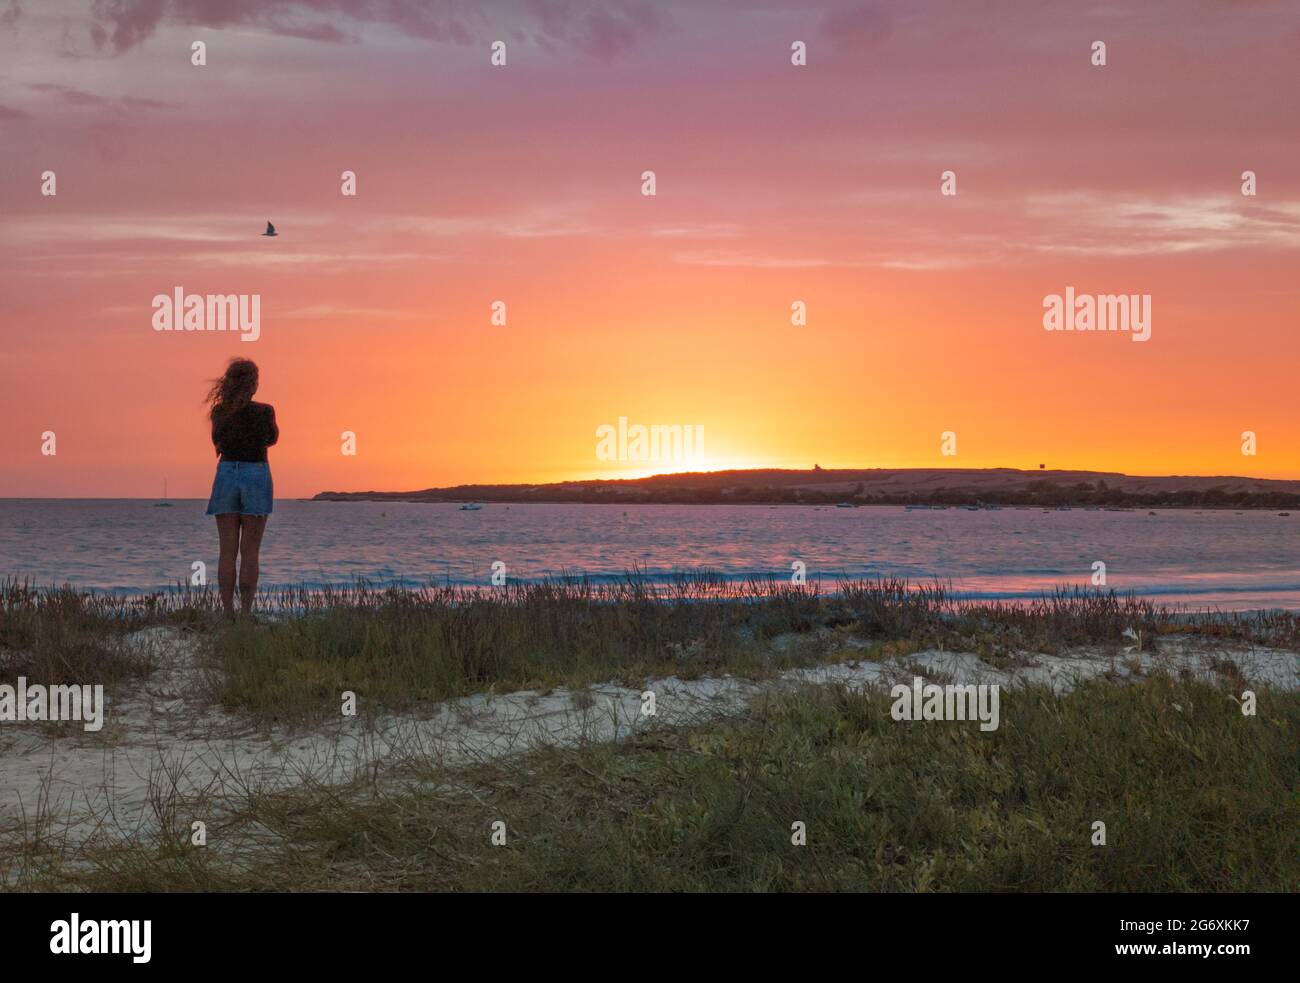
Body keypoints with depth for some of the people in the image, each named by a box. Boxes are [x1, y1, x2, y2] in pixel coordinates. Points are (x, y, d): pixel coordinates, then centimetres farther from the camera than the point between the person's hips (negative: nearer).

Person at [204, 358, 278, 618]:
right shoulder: (264, 411, -8)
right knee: (250, 552, 1)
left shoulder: (219, 412, -1)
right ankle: (246, 611, -3)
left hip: (226, 475, 2)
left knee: (227, 551, 4)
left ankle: (228, 612, 0)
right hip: (256, 476, -2)